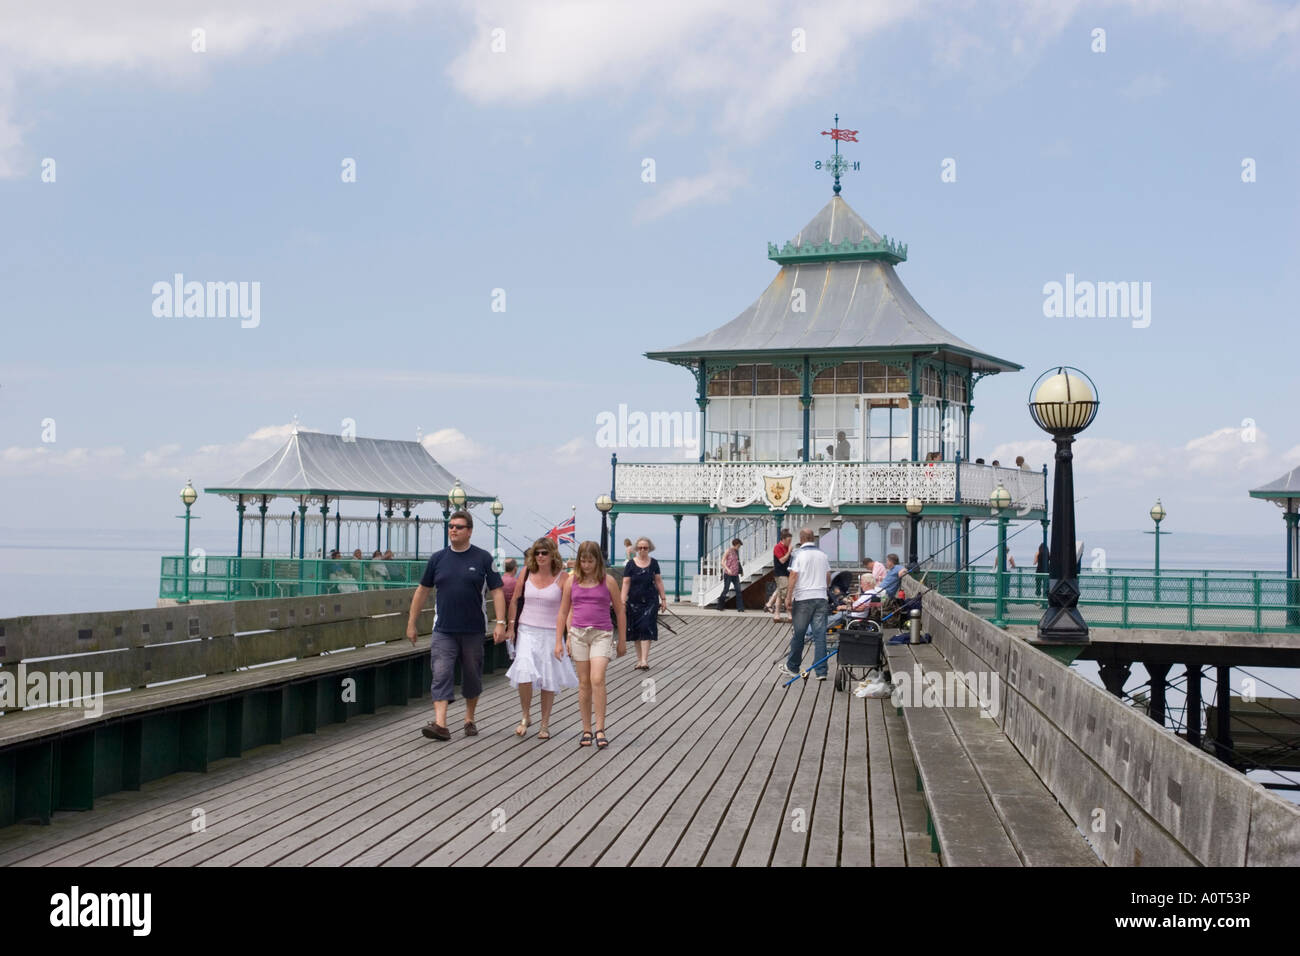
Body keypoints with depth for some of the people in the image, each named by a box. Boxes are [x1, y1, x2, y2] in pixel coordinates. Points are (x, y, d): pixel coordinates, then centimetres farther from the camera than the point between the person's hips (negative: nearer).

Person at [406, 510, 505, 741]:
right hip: (443, 630, 1)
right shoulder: (438, 558, 5)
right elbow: (423, 591, 12)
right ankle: (440, 724, -17)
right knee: (441, 675, -10)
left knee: (472, 676, 10)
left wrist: (500, 623, -10)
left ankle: (469, 720, 26)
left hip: (473, 630, -1)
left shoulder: (483, 558, 0)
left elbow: (497, 592, -1)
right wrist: (411, 623, 11)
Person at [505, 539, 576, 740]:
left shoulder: (562, 577, -4)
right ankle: (526, 717, 7)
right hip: (527, 631, 1)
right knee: (524, 674, -14)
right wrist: (511, 626, 9)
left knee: (548, 681, 4)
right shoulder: (527, 573, 3)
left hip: (551, 633, -1)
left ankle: (545, 725, 18)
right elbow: (515, 600, 13)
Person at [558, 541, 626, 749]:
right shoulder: (572, 581, 5)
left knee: (597, 679, -17)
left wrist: (622, 641, 9)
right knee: (584, 683, 6)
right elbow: (563, 612, 11)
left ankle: (600, 729, -10)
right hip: (578, 633, 2)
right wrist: (558, 642, 7)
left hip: (601, 634, -2)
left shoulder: (608, 581, 0)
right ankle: (586, 730, 14)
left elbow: (620, 611, 7)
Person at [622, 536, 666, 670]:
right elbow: (626, 583, -3)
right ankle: (639, 659, 17)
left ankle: (644, 660, -12)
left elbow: (658, 581, 9)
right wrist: (623, 600, -11)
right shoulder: (631, 564, -1)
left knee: (646, 629, -10)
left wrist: (663, 599, 7)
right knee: (636, 630, 6)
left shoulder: (653, 563, 4)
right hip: (634, 601, 0)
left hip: (650, 601, 0)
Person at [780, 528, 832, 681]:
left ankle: (792, 667, 20)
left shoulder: (798, 554, -6)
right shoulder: (823, 554, 9)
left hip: (803, 599, -4)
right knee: (820, 634, 1)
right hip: (821, 597, 4)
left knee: (798, 634, 7)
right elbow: (828, 577, 15)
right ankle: (821, 671, -2)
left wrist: (789, 597, -7)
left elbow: (793, 576, -11)